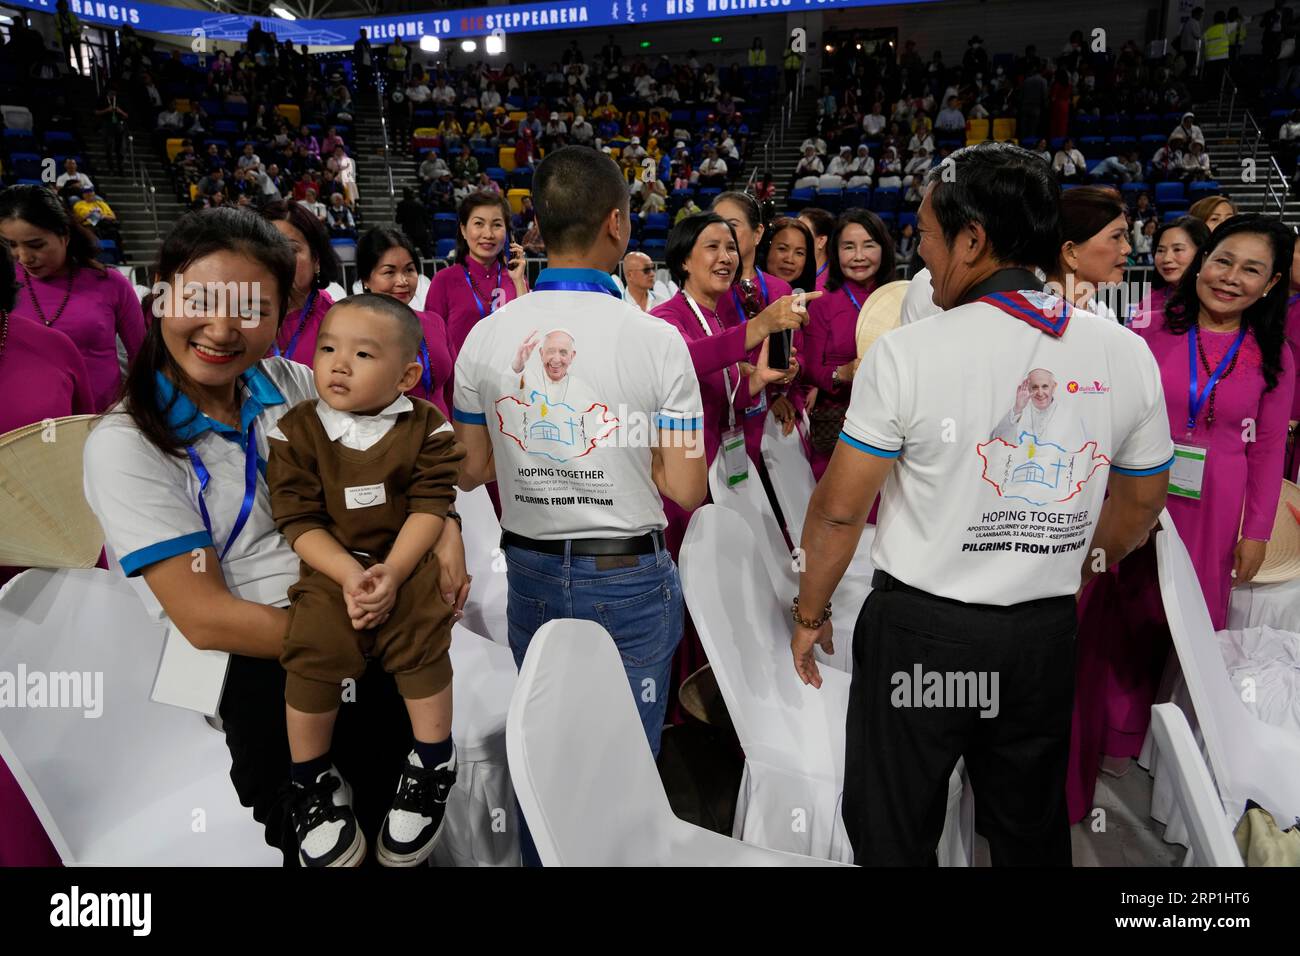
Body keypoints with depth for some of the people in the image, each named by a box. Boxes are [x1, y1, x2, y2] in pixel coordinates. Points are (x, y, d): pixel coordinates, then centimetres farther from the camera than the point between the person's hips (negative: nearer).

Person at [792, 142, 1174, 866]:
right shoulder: (1128, 354, -1)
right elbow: (1141, 507, 10)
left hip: (918, 627, -4)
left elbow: (839, 508, -11)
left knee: (893, 838, 14)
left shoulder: (907, 352, -15)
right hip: (1046, 636, 5)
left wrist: (810, 613, 4)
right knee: (1033, 833, 24)